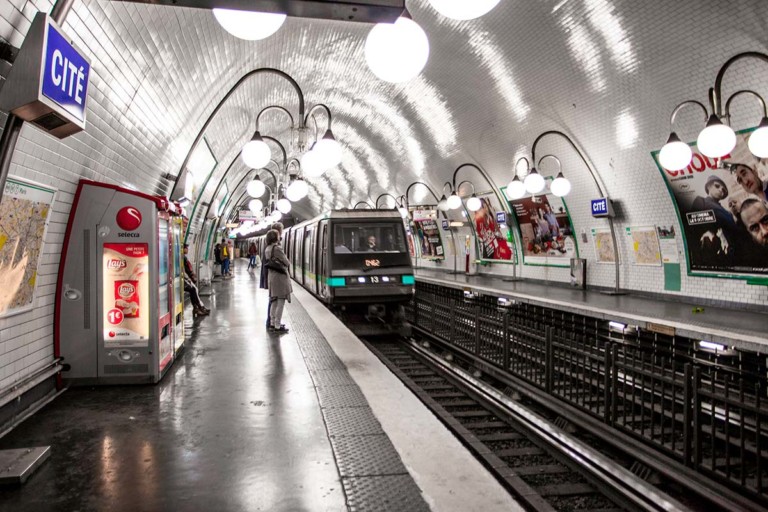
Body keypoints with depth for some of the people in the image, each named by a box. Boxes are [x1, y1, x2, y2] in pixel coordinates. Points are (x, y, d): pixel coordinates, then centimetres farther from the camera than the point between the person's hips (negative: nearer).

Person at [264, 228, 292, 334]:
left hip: (272, 276, 9)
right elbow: (287, 263, -11)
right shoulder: (277, 248, -17)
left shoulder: (267, 249, 9)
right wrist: (287, 263, 11)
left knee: (274, 301, 15)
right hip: (280, 276, -9)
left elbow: (267, 262, 13)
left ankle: (272, 324, 21)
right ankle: (277, 327, 1)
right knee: (281, 302, -2)